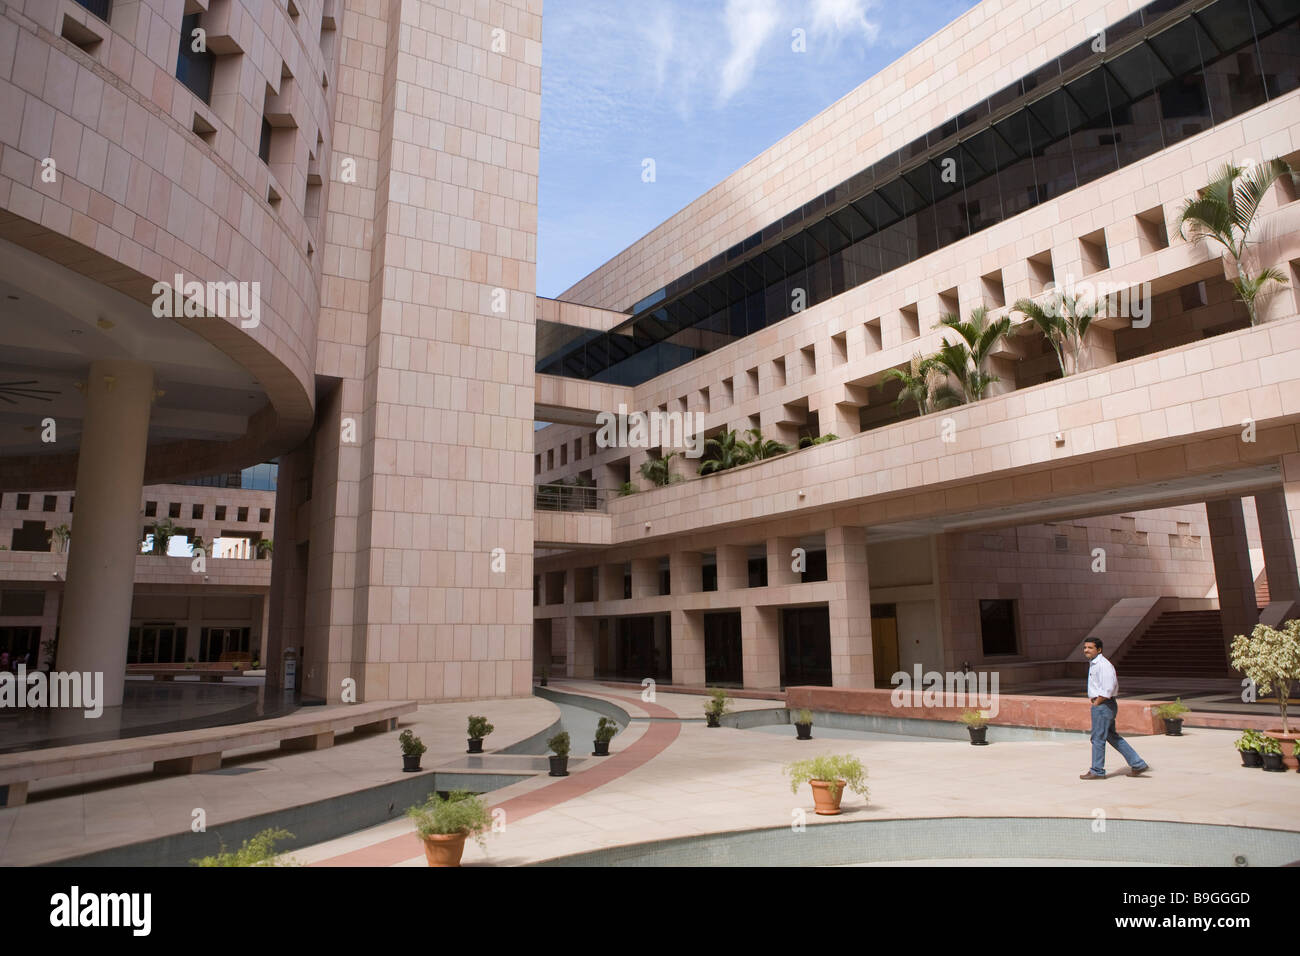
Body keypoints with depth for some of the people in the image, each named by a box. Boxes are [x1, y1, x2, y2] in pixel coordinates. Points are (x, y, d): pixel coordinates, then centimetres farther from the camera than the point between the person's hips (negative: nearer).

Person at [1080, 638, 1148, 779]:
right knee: (1112, 737, 16)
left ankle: (1097, 771, 9)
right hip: (1101, 705, 10)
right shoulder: (1093, 664, 14)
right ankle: (1138, 764, 22)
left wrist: (1096, 702, -16)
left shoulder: (1103, 665, -18)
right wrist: (1093, 697, 14)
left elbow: (1109, 688, -24)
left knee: (1098, 738, -1)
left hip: (1103, 705, -10)